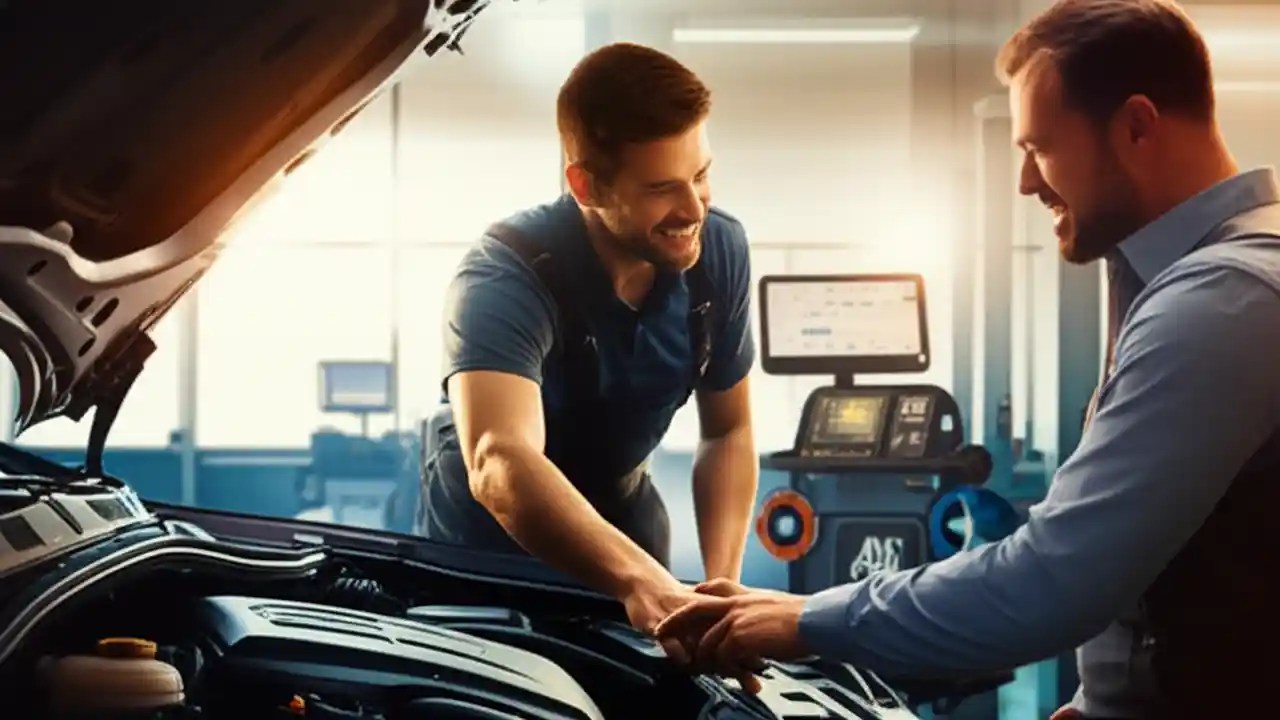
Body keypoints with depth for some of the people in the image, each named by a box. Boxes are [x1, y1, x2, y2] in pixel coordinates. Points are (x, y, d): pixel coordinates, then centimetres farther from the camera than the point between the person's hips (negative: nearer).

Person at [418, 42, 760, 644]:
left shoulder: (719, 251, -17)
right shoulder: (507, 276, -34)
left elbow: (728, 431, -5)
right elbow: (501, 465, -50)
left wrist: (721, 589, -19)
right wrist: (638, 580, -66)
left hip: (621, 518, 5)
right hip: (483, 548, -4)